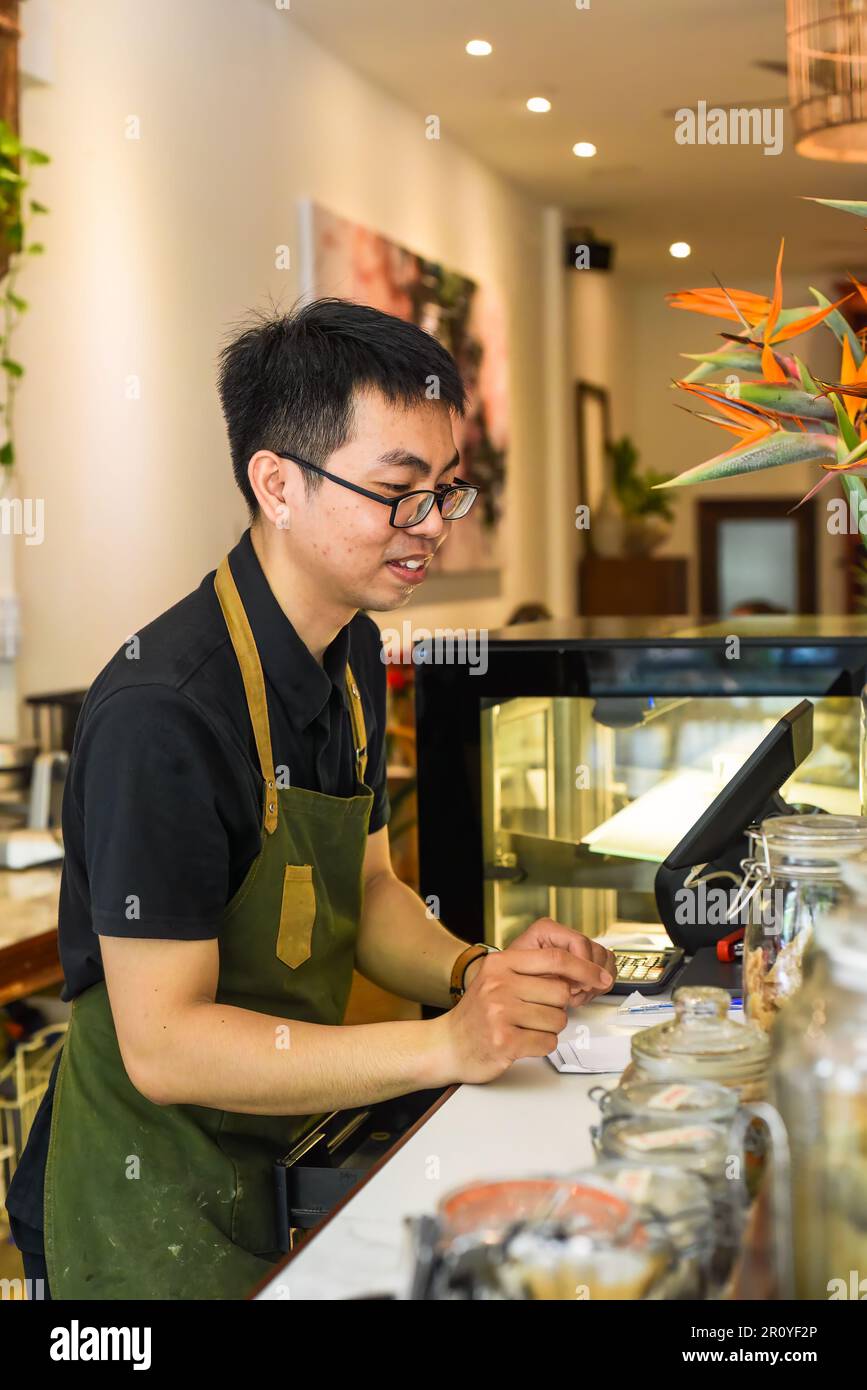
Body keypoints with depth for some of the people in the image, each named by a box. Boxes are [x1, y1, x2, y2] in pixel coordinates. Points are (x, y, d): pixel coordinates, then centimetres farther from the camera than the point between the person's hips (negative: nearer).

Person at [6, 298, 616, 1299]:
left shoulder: (352, 655, 1)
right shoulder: (162, 710, -28)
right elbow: (162, 1043, -28)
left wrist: (476, 975, -10)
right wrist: (446, 1045, -32)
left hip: (287, 1152, 8)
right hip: (157, 1207, -8)